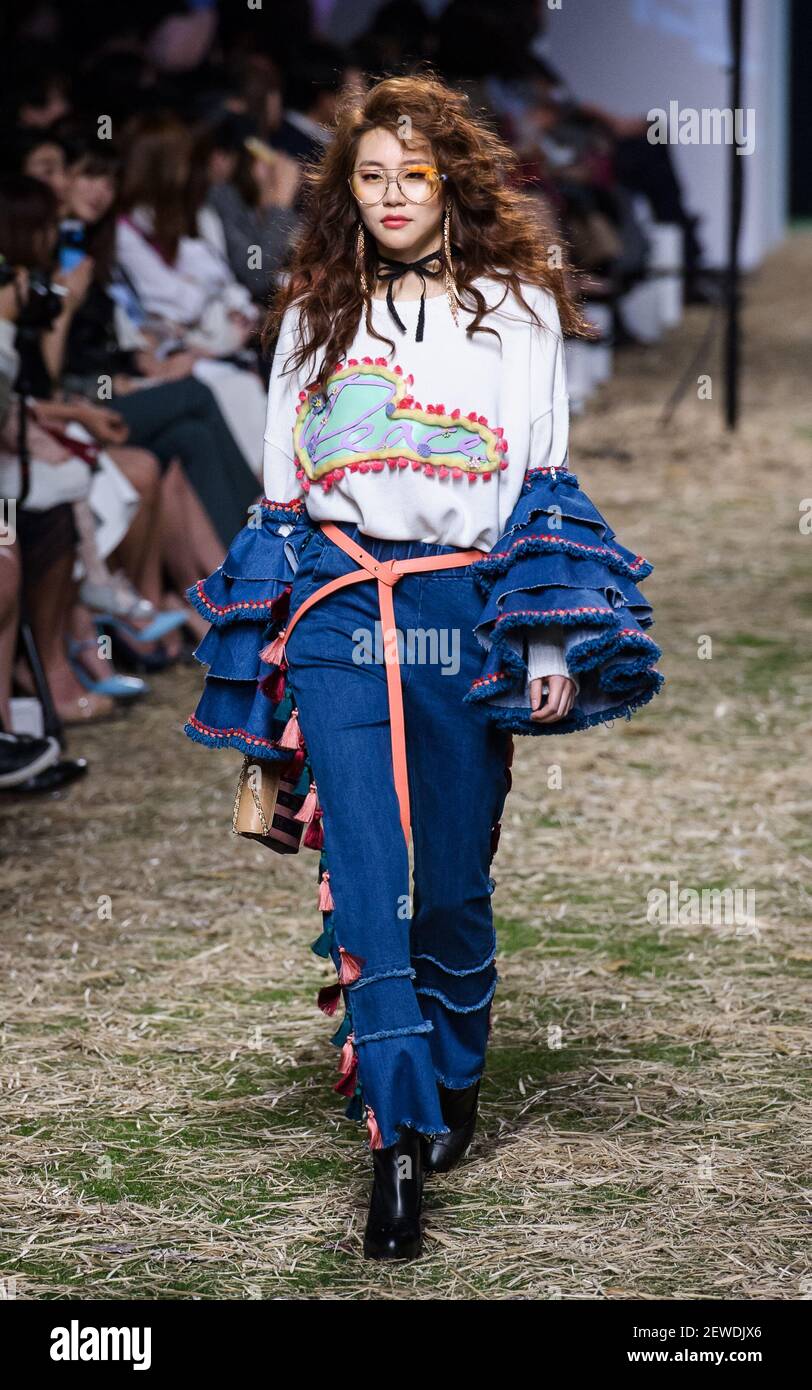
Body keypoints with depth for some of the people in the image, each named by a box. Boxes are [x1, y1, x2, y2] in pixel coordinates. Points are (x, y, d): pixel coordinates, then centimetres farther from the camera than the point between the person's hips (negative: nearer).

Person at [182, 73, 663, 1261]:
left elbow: (544, 480, 5)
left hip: (468, 614, -1)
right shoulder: (315, 315, 15)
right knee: (364, 874, -10)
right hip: (338, 614, 1)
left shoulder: (518, 306, 8)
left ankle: (452, 1094, 24)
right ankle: (398, 1145, -12)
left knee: (455, 878, 3)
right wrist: (266, 655, 15)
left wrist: (554, 639, -2)